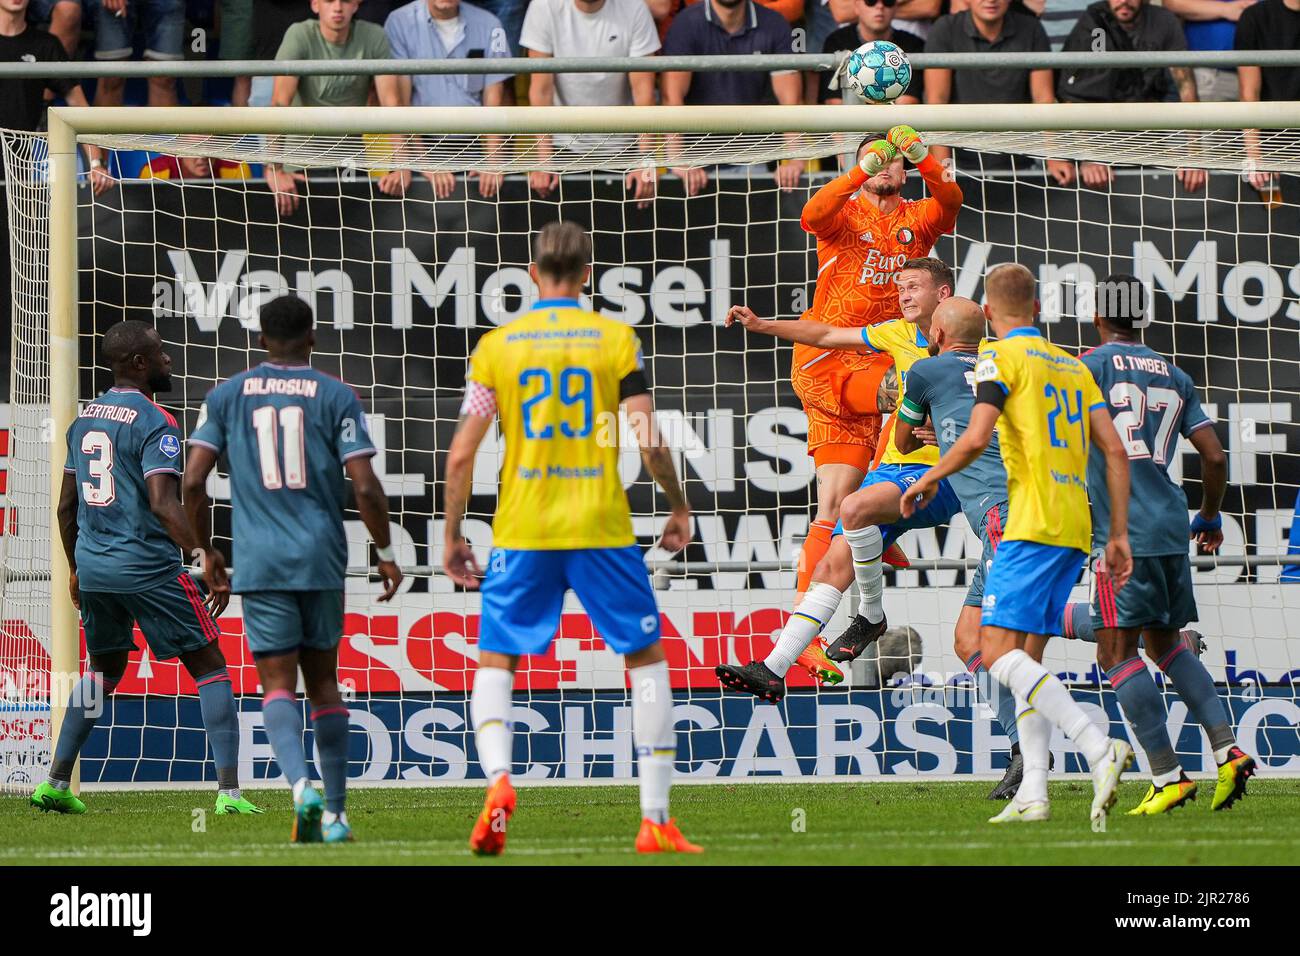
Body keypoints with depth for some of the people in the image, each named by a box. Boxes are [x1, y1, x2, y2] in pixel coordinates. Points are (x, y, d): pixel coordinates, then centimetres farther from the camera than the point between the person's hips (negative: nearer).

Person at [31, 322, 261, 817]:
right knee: (209, 667, 1)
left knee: (103, 670, 25)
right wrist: (207, 560, -24)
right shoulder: (154, 423, -12)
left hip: (93, 566, 7)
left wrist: (76, 568, 29)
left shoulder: (84, 419, 12)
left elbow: (67, 505, 18)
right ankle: (228, 791, -9)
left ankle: (55, 783, 20)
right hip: (148, 567, -7)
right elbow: (162, 503, -23)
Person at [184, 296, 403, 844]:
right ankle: (335, 812, 12)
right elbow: (365, 487, -6)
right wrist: (385, 554, 6)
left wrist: (206, 550, 14)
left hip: (259, 562, 0)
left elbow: (193, 481, 1)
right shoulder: (336, 397, 2)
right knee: (323, 680, 13)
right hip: (322, 560, 0)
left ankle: (301, 784, -29)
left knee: (277, 684, -3)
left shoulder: (227, 396, 6)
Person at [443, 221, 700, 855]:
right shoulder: (616, 338, 0)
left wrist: (452, 536, 12)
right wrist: (679, 506, 12)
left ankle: (497, 780, -18)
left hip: (521, 531, 1)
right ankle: (655, 820, 7)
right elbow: (650, 441, -5)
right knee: (647, 659, 12)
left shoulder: (496, 345, 3)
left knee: (495, 661, 11)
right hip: (601, 528, -1)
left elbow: (462, 453, 1)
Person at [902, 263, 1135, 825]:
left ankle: (1099, 750, -27)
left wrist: (927, 481, 2)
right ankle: (1033, 794, 4)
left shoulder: (1003, 358, -2)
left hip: (1033, 525, -8)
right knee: (1024, 659, 12)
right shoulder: (1073, 367, 19)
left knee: (998, 651, -12)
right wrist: (1119, 536, 16)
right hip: (1075, 530, 8)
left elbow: (975, 440, -15)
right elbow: (1115, 451, 14)